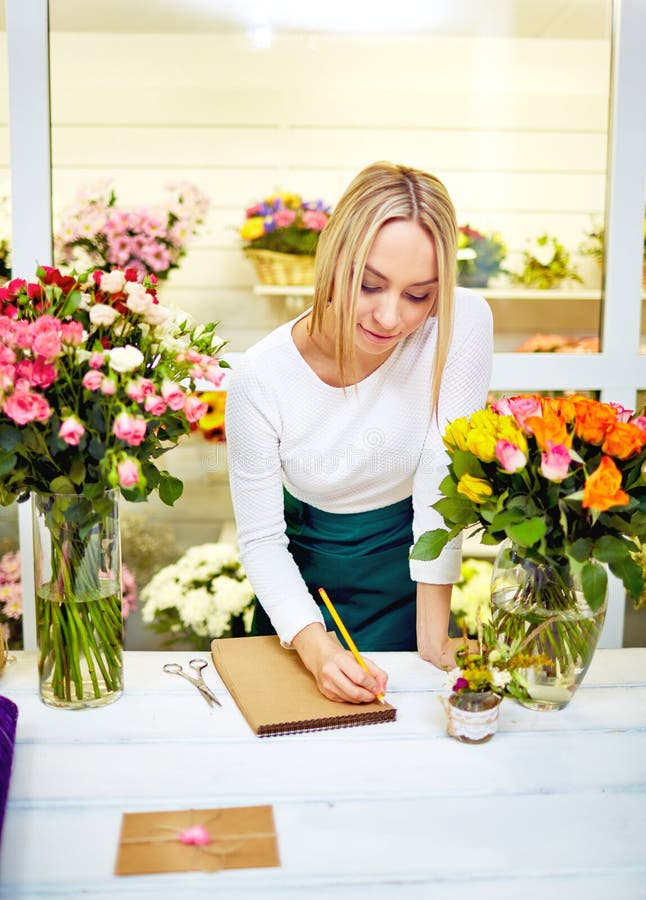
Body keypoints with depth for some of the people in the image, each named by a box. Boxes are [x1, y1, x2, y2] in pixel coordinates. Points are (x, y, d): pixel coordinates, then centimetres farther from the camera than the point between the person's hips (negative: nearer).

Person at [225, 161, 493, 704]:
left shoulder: (463, 324, -25)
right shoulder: (261, 379, -23)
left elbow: (442, 484, -22)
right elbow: (260, 537, -16)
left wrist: (433, 637, -20)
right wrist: (313, 642, -31)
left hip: (409, 567, 0)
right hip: (304, 573, 1)